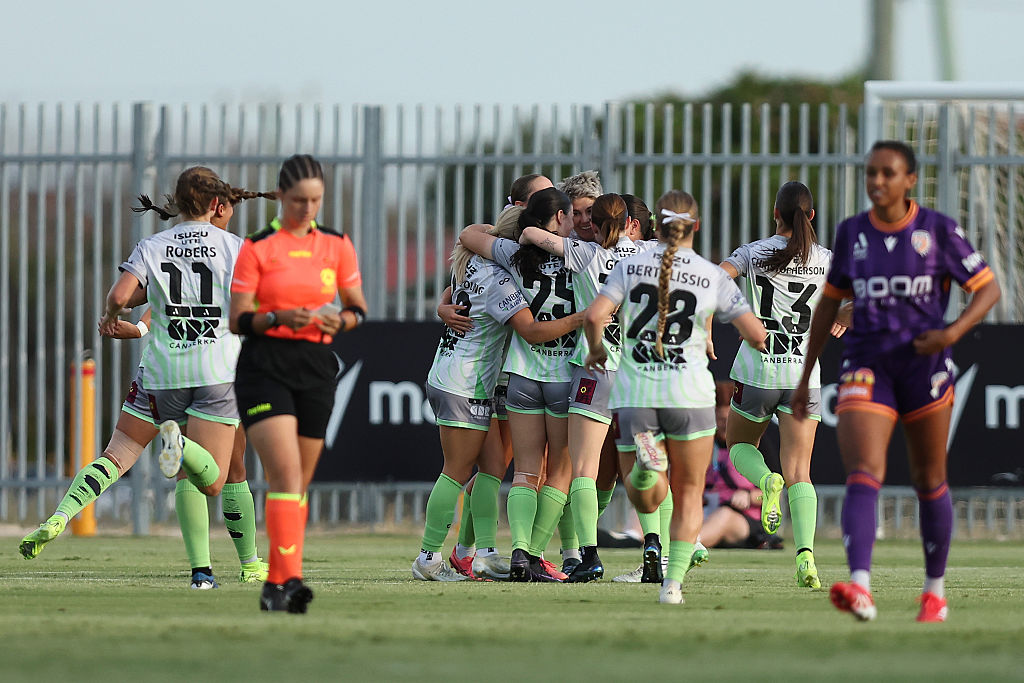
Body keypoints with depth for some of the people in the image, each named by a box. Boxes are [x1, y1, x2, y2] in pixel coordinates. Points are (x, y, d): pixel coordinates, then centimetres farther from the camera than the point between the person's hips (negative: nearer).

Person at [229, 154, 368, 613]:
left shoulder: (337, 246, 9)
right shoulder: (257, 248, -1)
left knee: (299, 483, 6)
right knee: (286, 474, -18)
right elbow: (237, 320, -3)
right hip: (265, 367, -4)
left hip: (316, 368, 4)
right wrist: (279, 318, -21)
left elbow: (358, 308, 15)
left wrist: (341, 321, -8)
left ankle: (276, 586, 16)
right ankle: (289, 578, -25)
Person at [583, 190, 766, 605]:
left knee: (646, 501, 11)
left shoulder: (630, 266, 2)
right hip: (689, 392, -1)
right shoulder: (713, 277, -1)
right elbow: (756, 334, -2)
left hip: (634, 396, 1)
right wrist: (756, 341, 22)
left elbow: (594, 316, -9)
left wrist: (596, 351, 11)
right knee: (689, 496, 14)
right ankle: (673, 582, 1)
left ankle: (646, 461, -22)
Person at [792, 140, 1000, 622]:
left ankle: (935, 591, 29)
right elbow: (829, 304, 15)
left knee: (929, 482, 10)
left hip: (924, 365, -1)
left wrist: (953, 332, -18)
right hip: (866, 365, 1)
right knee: (863, 475, -18)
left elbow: (988, 289, 0)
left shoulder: (938, 230, -4)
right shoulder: (852, 233, 5)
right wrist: (805, 378, 16)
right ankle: (859, 589, -34)